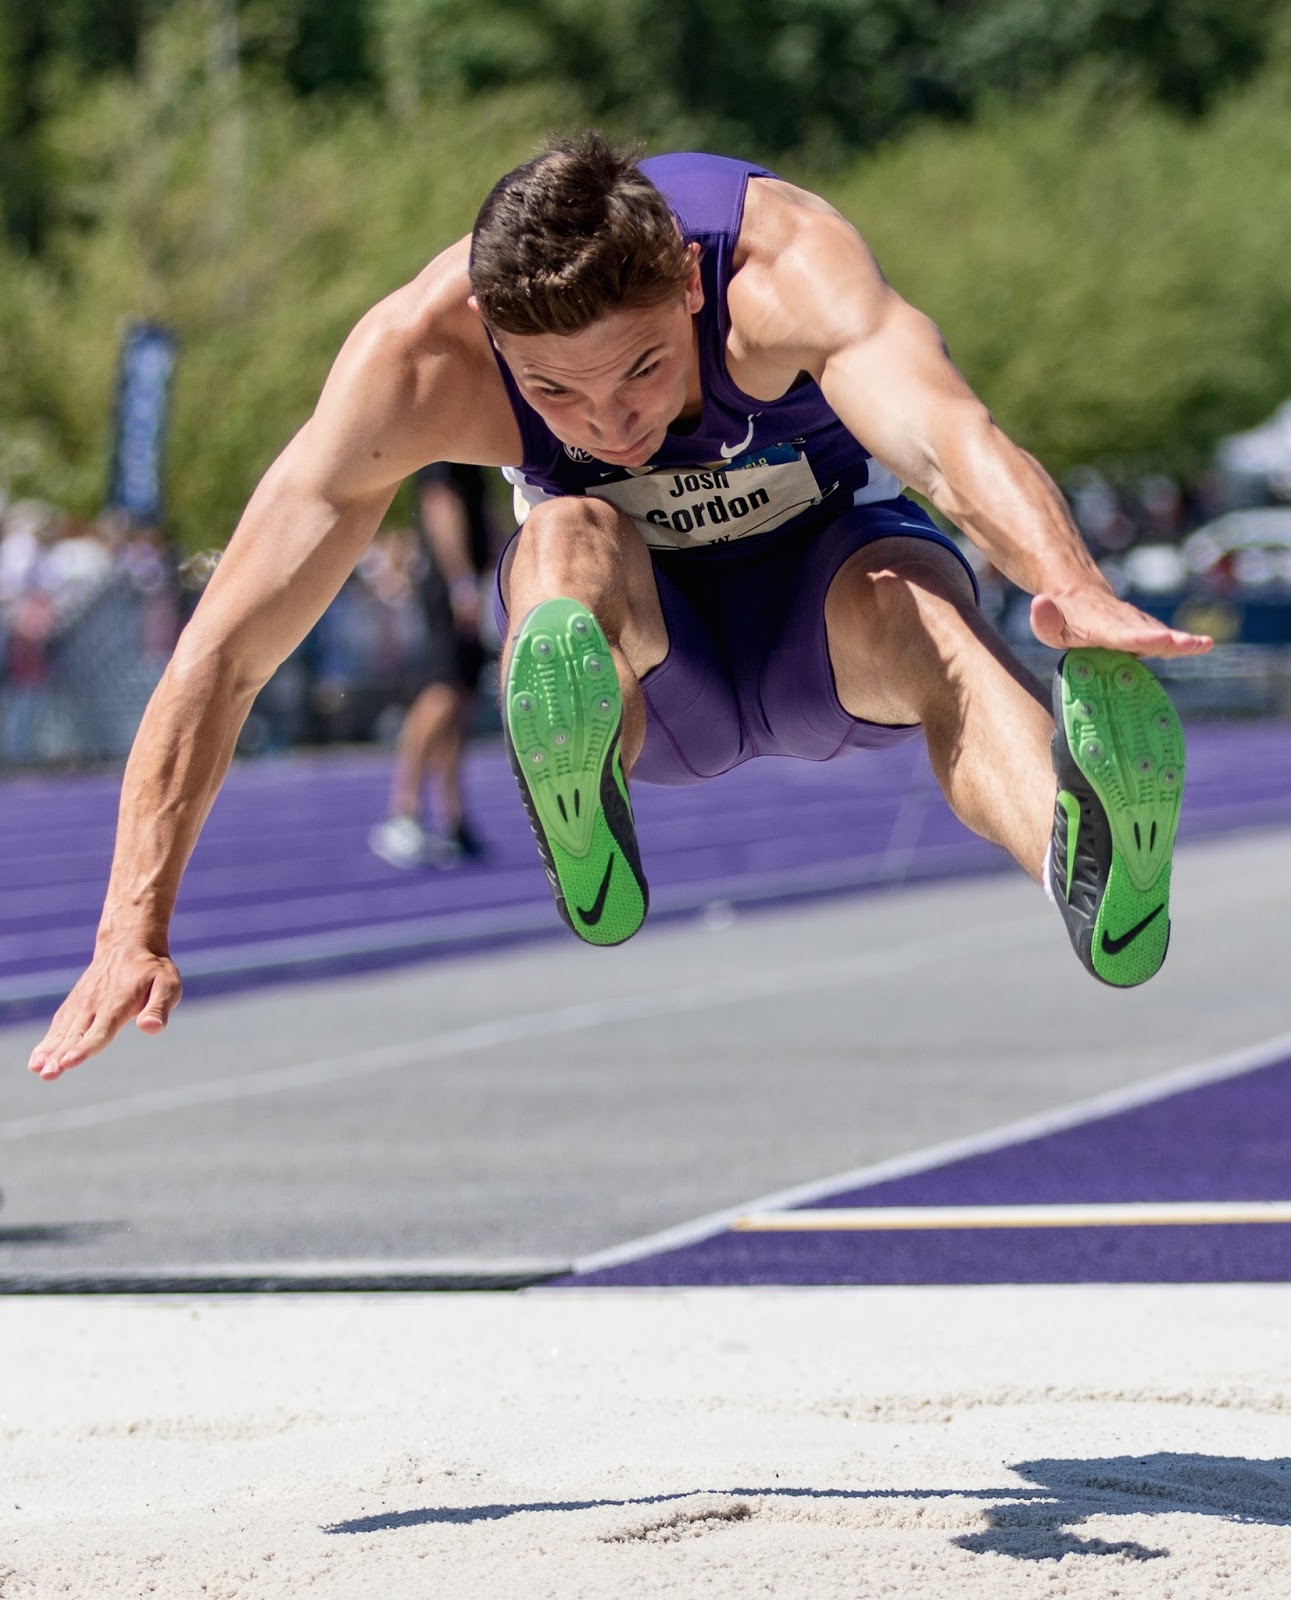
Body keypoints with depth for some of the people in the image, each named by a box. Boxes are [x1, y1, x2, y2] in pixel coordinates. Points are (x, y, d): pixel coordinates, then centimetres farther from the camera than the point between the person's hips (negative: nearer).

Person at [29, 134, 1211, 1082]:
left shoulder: (787, 261, -35)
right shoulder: (418, 357, -29)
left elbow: (947, 431, -54)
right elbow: (223, 653, -28)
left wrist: (1076, 590, -74)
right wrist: (133, 934, -35)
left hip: (827, 575, -2)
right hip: (651, 668, 2)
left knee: (923, 612, -38)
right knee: (569, 542, -34)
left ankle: (1096, 873, -68)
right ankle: (584, 843, -61)